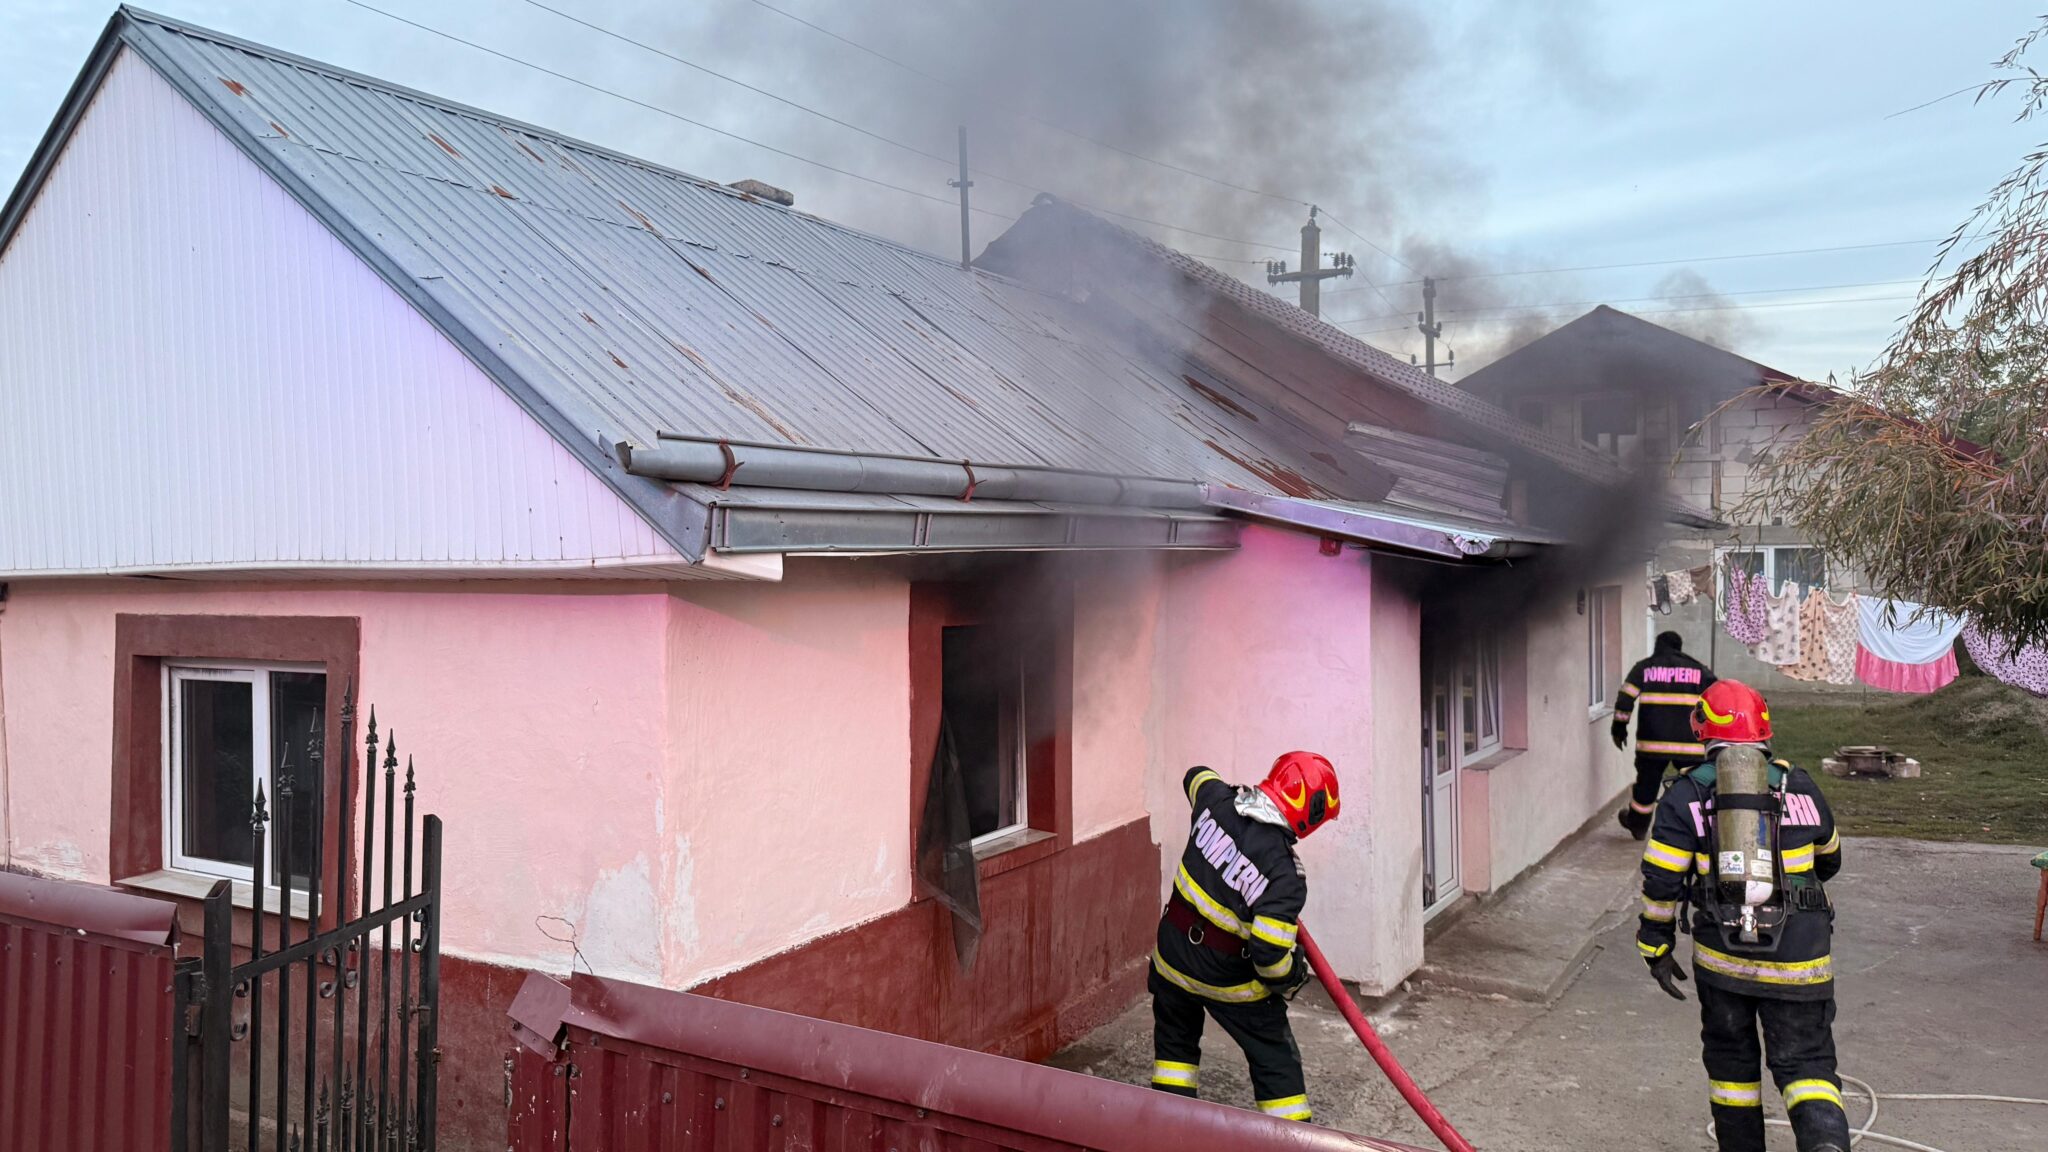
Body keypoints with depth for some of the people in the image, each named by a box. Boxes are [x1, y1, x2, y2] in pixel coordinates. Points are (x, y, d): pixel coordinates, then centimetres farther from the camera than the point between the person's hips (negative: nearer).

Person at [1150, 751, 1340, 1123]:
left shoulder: (1217, 801, -11)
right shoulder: (1285, 876, -27)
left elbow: (1197, 777, 14)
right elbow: (1270, 953, -29)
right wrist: (1290, 979, -7)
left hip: (1173, 956, 5)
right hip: (1229, 980, -5)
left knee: (1176, 1039, 26)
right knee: (1275, 1059, 13)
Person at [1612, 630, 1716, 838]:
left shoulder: (1644, 667, 8)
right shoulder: (1698, 669, 10)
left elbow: (1625, 698, 2)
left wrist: (1619, 726, 10)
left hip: (1652, 741, 1)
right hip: (1690, 742, -1)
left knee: (1647, 782, 15)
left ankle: (1637, 824, 31)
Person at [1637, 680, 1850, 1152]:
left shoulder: (1686, 795, -2)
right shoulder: (1800, 787, 5)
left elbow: (1661, 881, -6)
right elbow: (1828, 861, 23)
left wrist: (1656, 947, 5)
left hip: (1721, 957, 0)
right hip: (1797, 961, 1)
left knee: (1731, 1058, 17)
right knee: (1805, 1060, 5)